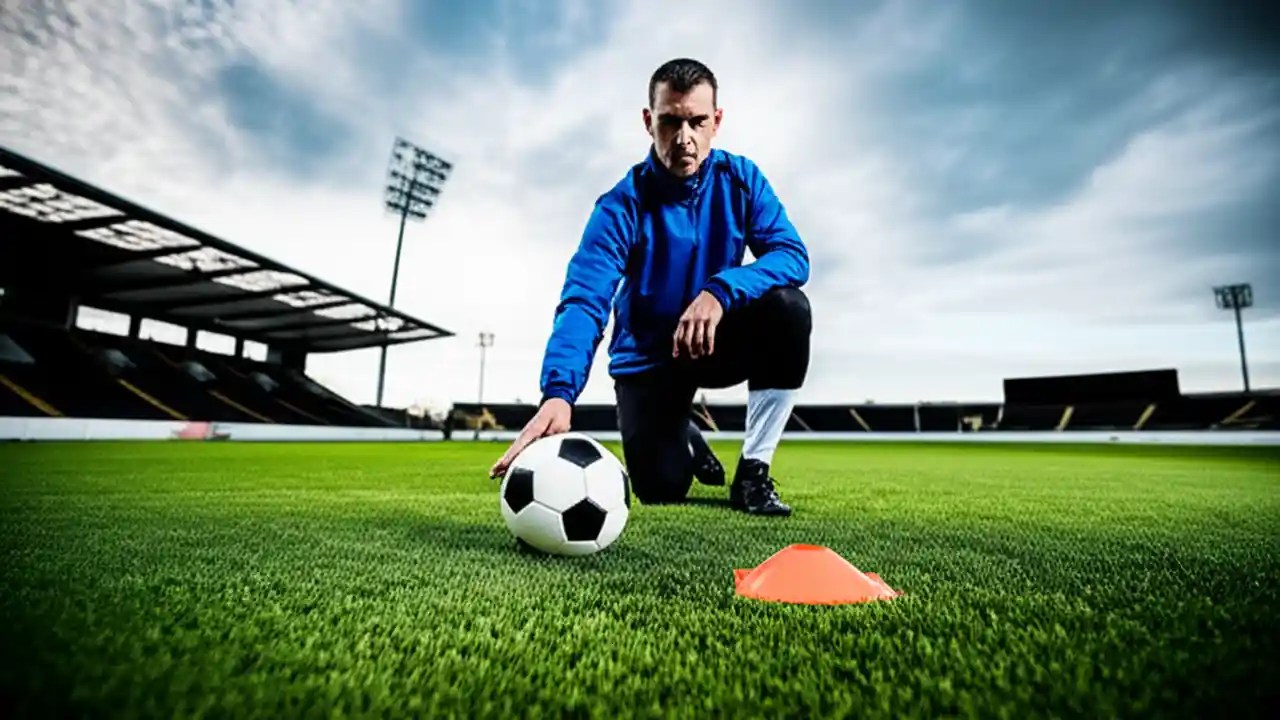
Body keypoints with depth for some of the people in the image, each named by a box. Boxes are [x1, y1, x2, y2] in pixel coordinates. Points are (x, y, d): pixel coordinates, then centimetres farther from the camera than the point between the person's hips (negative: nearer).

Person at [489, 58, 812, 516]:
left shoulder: (741, 179, -9)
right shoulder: (622, 204, -19)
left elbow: (791, 255, -20)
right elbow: (584, 301, -32)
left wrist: (721, 291, -40)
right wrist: (558, 394, -49)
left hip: (715, 342, 2)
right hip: (647, 359, -2)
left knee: (788, 306, -28)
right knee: (660, 490, -14)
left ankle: (753, 471, -12)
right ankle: (686, 442, 27)